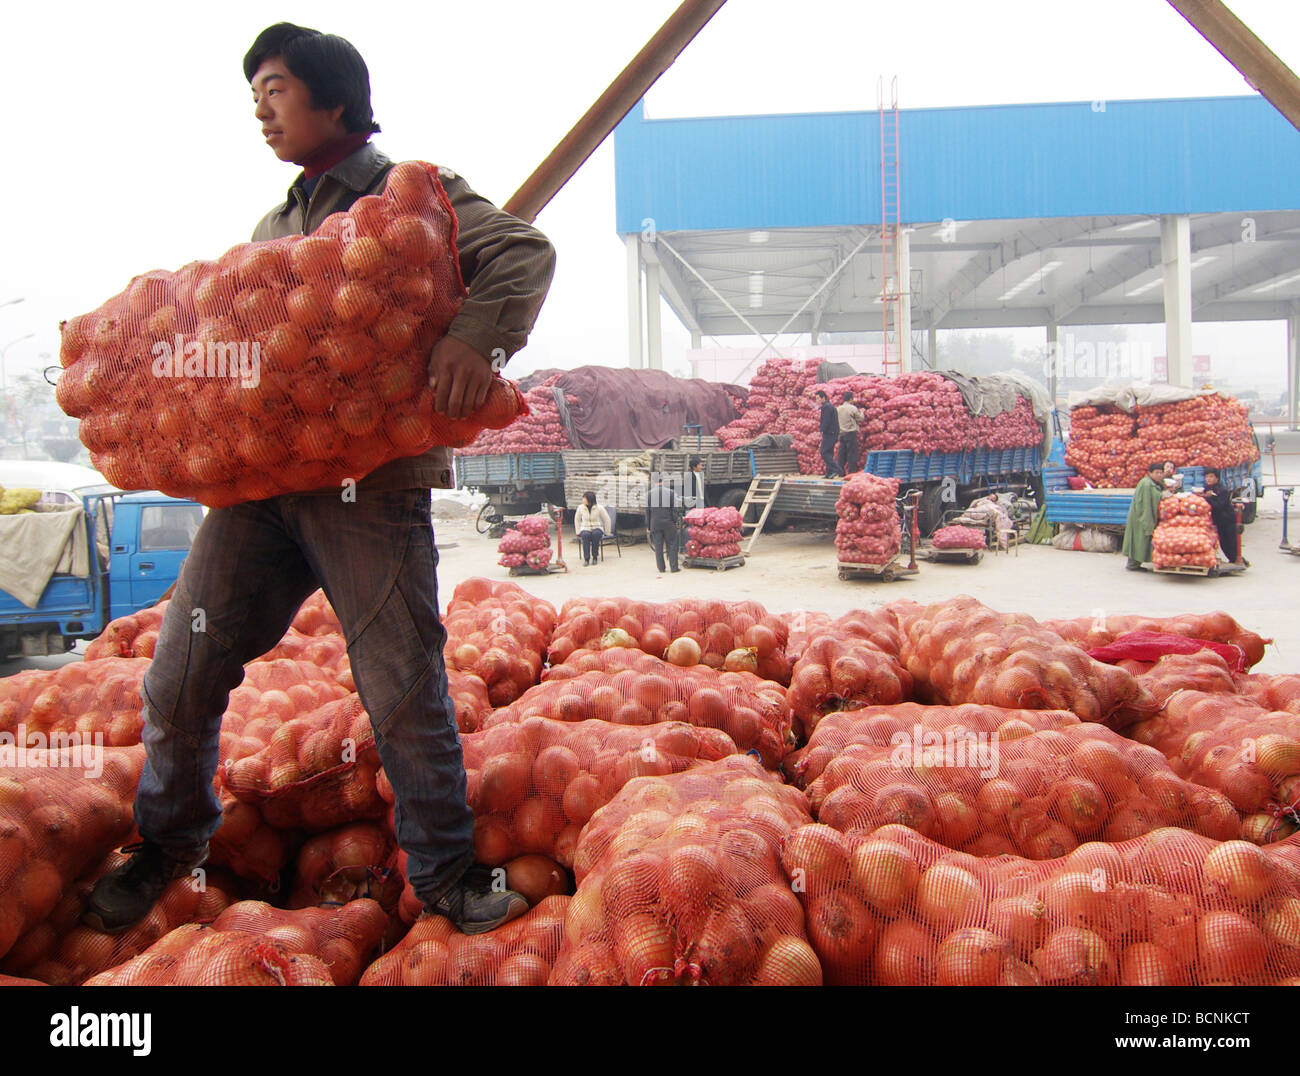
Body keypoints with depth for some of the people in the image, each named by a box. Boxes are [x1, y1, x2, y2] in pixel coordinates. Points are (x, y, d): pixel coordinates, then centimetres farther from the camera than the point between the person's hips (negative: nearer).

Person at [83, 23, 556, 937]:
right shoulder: (274, 228, 24)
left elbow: (524, 251, -9)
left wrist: (476, 337, -27)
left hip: (374, 487, -5)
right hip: (260, 481, 6)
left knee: (404, 689, -3)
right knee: (180, 677, 7)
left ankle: (445, 871, 17)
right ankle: (171, 840, 32)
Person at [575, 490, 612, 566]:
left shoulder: (599, 508, -9)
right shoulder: (580, 507, -2)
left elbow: (607, 520, 1)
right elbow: (577, 519, 13)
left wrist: (606, 532, 4)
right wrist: (578, 532, 8)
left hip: (597, 528, -1)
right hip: (585, 529, 1)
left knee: (596, 534, -38)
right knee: (585, 535, -36)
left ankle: (595, 557, -27)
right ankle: (586, 558, -34)